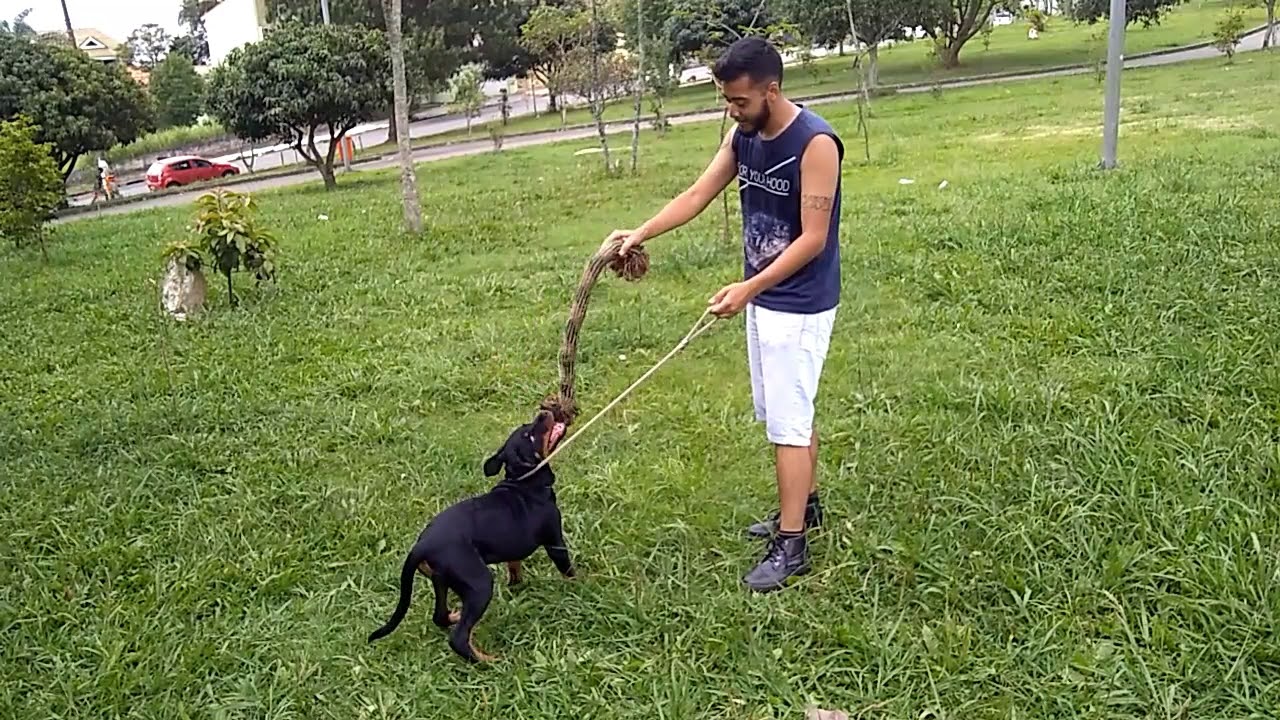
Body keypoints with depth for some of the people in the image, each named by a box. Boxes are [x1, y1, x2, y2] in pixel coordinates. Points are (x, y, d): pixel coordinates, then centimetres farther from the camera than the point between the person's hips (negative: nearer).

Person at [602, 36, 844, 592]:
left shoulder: (816, 143, -21)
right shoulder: (742, 136, 3)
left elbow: (813, 239, -22)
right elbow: (697, 196, 5)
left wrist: (748, 289, -26)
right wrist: (640, 234, -6)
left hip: (800, 307, -8)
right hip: (763, 299, 8)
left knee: (788, 422, -4)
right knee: (788, 413, 18)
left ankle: (791, 545, 5)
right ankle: (804, 505, 35)